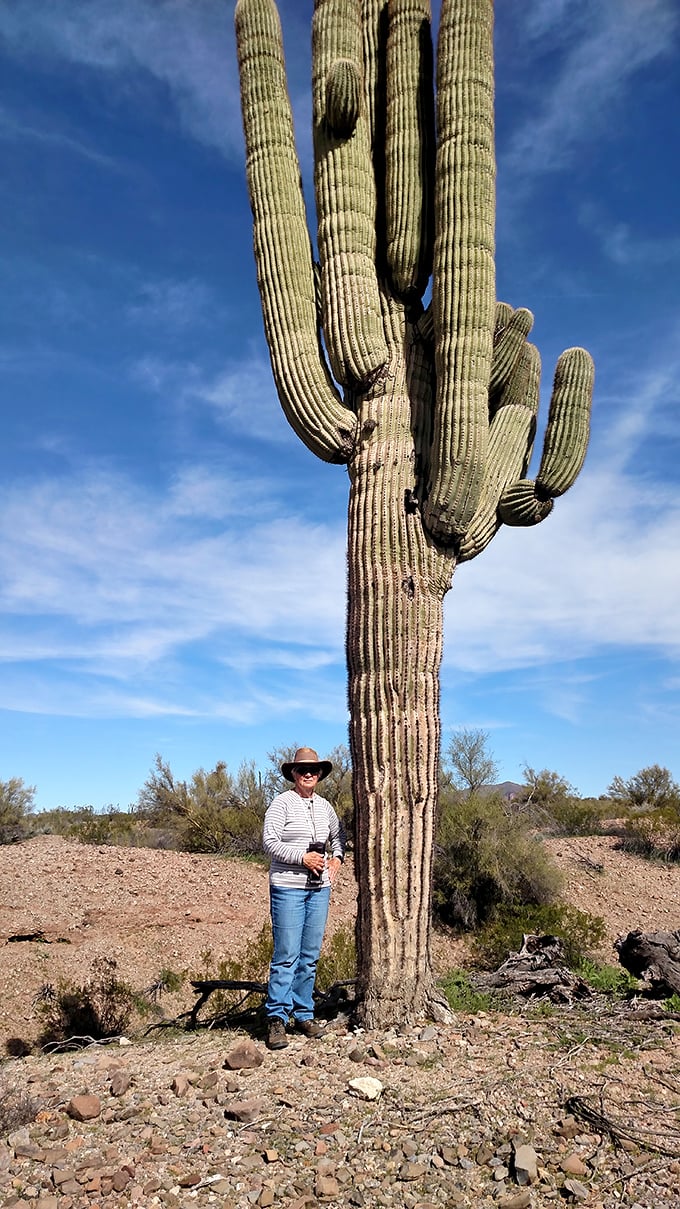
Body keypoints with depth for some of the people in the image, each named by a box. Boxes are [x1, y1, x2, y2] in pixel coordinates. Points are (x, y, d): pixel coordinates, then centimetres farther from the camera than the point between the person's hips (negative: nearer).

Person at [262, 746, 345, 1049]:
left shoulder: (325, 806, 11)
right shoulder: (282, 802, -6)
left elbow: (338, 835, 27)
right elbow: (269, 841, -12)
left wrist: (337, 859, 10)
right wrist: (303, 857, -16)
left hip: (319, 888, 6)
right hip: (288, 887, -6)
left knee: (310, 955, 11)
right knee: (286, 955, -7)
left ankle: (304, 1014, 21)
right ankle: (276, 1019, 3)